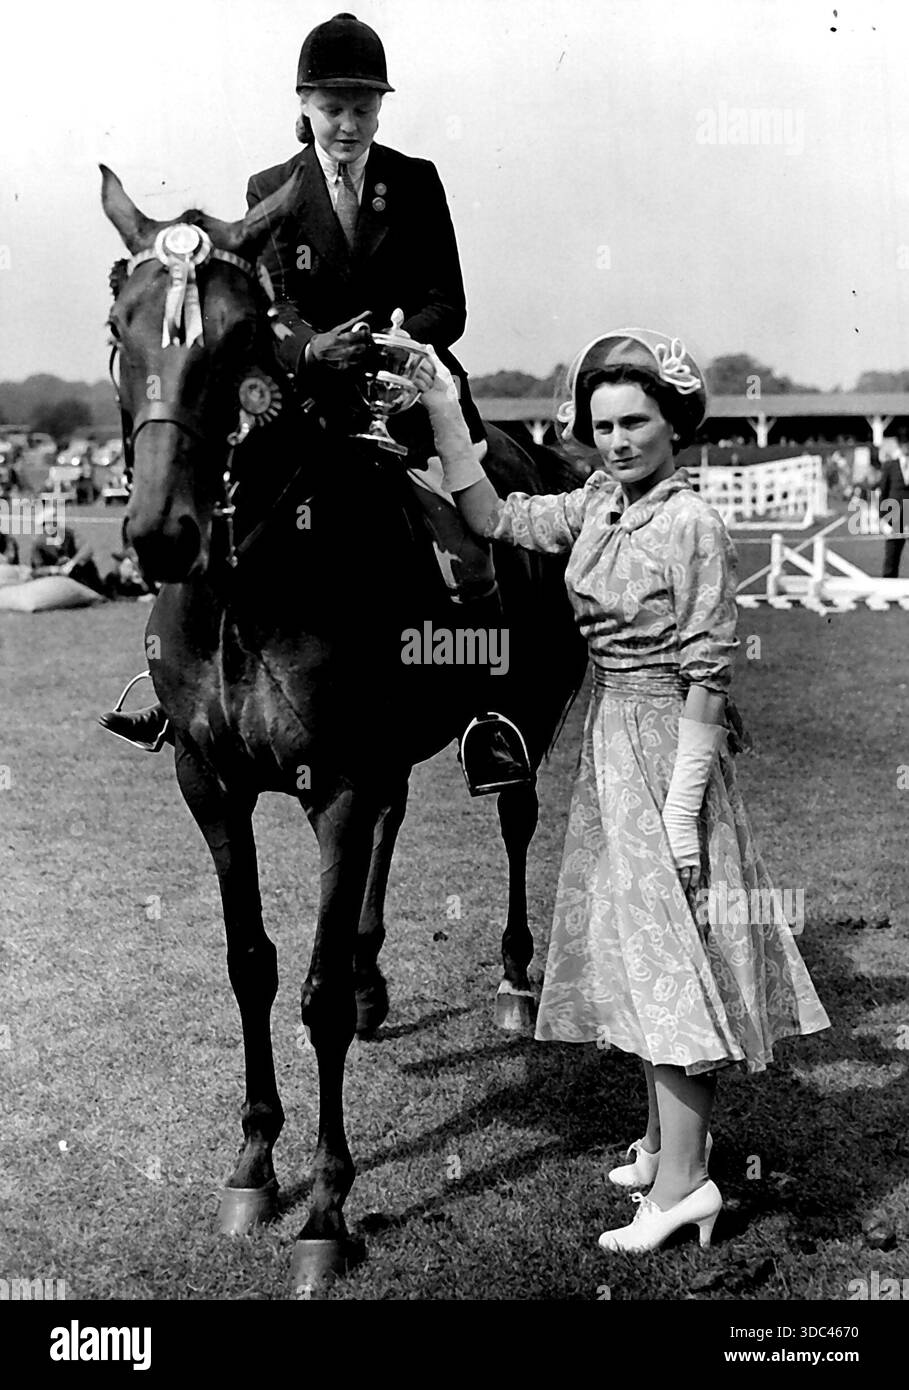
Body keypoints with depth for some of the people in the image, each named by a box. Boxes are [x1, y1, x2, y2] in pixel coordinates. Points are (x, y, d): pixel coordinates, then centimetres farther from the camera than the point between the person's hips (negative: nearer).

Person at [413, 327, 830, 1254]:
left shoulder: (694, 525, -16)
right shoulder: (596, 506, 5)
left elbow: (707, 672, -18)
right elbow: (494, 519, 10)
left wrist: (684, 801, -20)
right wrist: (442, 410, 3)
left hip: (664, 746, -8)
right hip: (608, 738, 8)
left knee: (671, 948, -3)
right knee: (637, 943, 16)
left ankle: (682, 1180, 8)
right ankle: (665, 1135, 32)